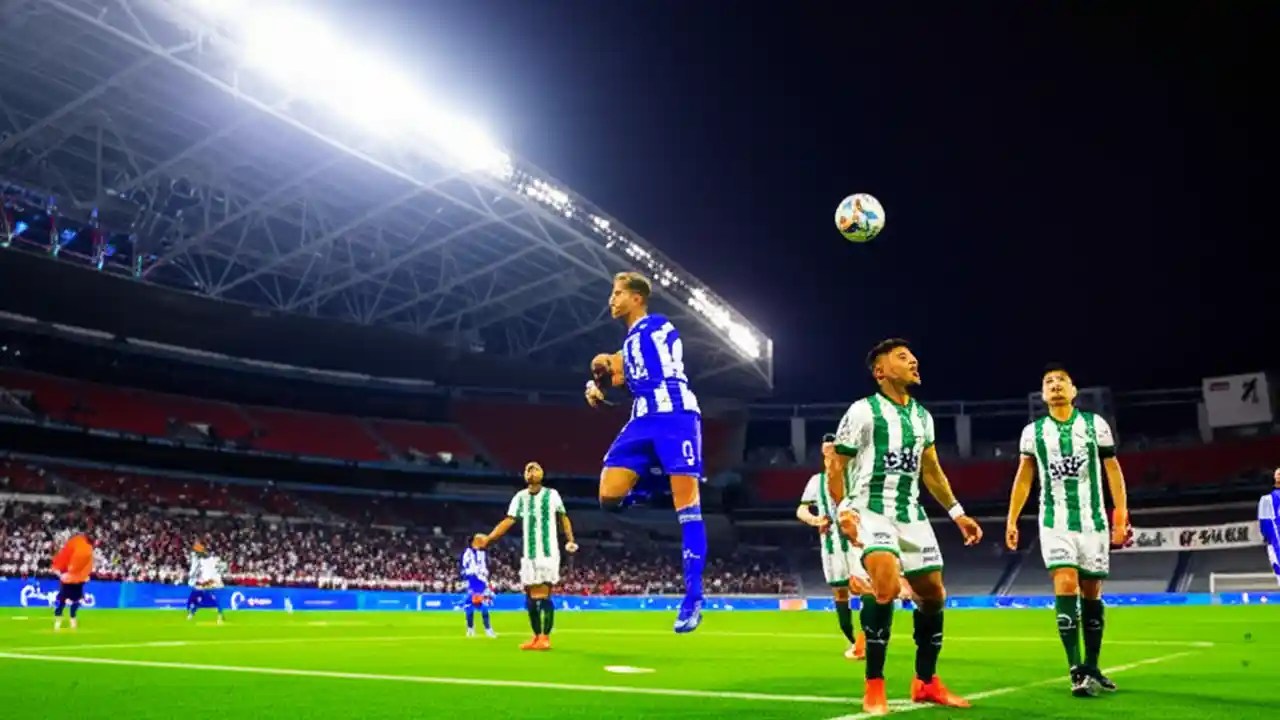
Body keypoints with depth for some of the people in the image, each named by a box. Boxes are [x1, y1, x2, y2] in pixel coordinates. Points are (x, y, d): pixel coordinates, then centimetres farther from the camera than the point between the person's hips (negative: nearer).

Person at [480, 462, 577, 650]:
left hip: (548, 552, -4)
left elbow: (563, 518, 8)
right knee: (531, 598, 6)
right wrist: (489, 538, -13)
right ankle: (537, 637, 17)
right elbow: (508, 521, -1)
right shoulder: (520, 497, 7)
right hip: (529, 554, 4)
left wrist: (570, 540, -4)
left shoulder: (552, 494, 1)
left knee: (543, 596, -10)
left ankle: (545, 638, -5)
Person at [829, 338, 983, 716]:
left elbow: (931, 471, 22)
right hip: (871, 510, -7)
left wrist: (957, 513, 17)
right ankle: (874, 686, -17)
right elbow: (836, 465, -5)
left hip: (912, 513, 7)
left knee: (933, 594, 10)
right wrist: (843, 508, -19)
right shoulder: (863, 411, -6)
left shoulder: (922, 415, 14)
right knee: (887, 583, -29)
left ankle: (926, 683, 28)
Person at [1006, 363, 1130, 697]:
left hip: (1093, 521, 1)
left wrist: (1121, 514, -3)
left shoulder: (1095, 424, 2)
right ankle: (1077, 671, -16)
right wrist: (1012, 519, 6)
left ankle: (1091, 668, 21)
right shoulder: (1033, 431, 4)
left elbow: (1112, 469, 4)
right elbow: (1024, 477, 11)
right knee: (1066, 585, -17)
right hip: (1055, 523, -1)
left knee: (1092, 593, 7)